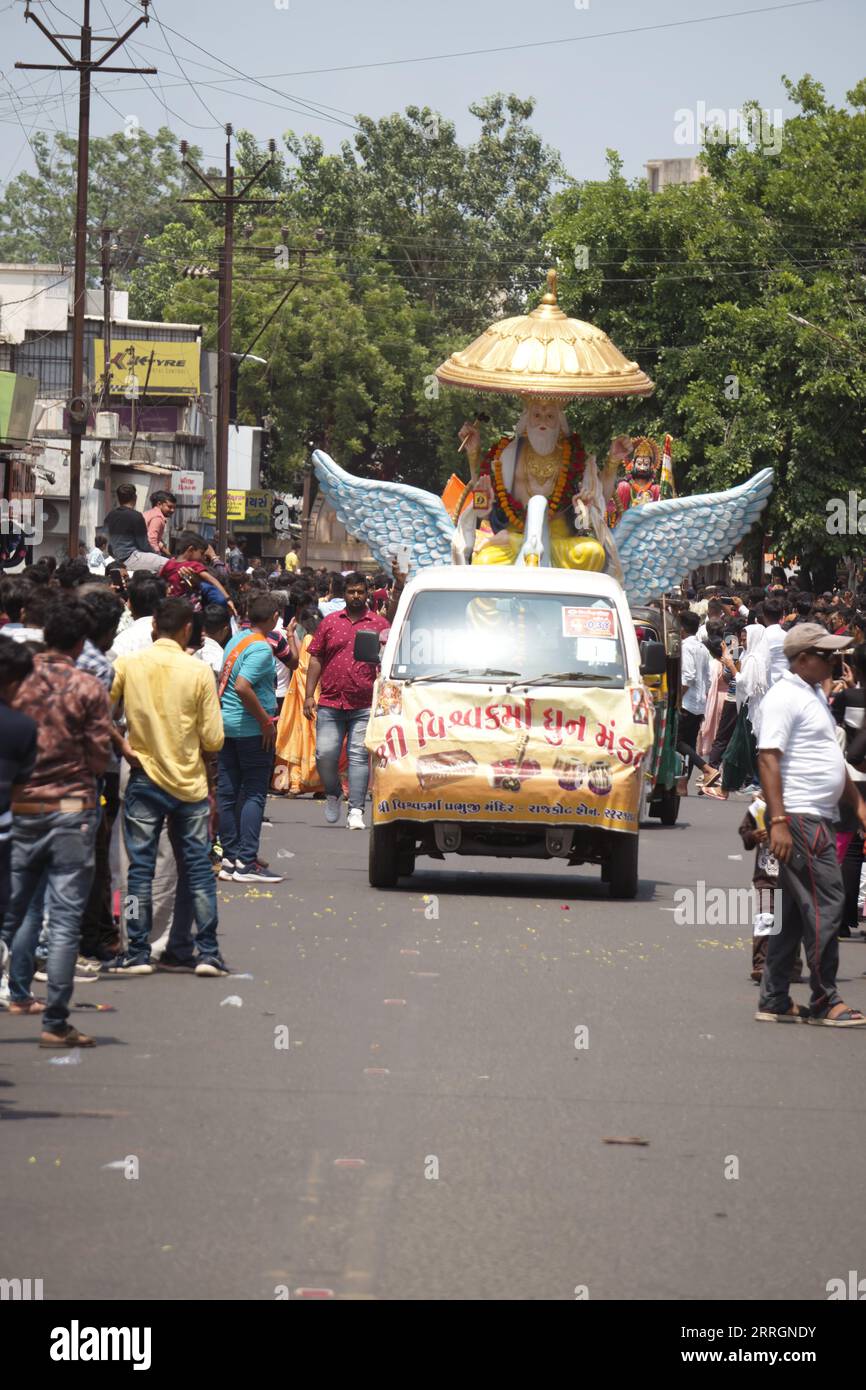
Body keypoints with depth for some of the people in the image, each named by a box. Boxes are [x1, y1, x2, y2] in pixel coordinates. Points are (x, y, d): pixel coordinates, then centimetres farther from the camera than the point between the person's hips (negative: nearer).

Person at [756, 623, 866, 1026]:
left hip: (817, 818, 10)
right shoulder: (784, 697, -12)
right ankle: (825, 1003, -4)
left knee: (794, 911, 11)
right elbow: (768, 758, -19)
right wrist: (778, 821, -25)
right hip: (799, 819, -10)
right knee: (825, 904, -9)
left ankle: (774, 1003, 14)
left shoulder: (815, 695, 19)